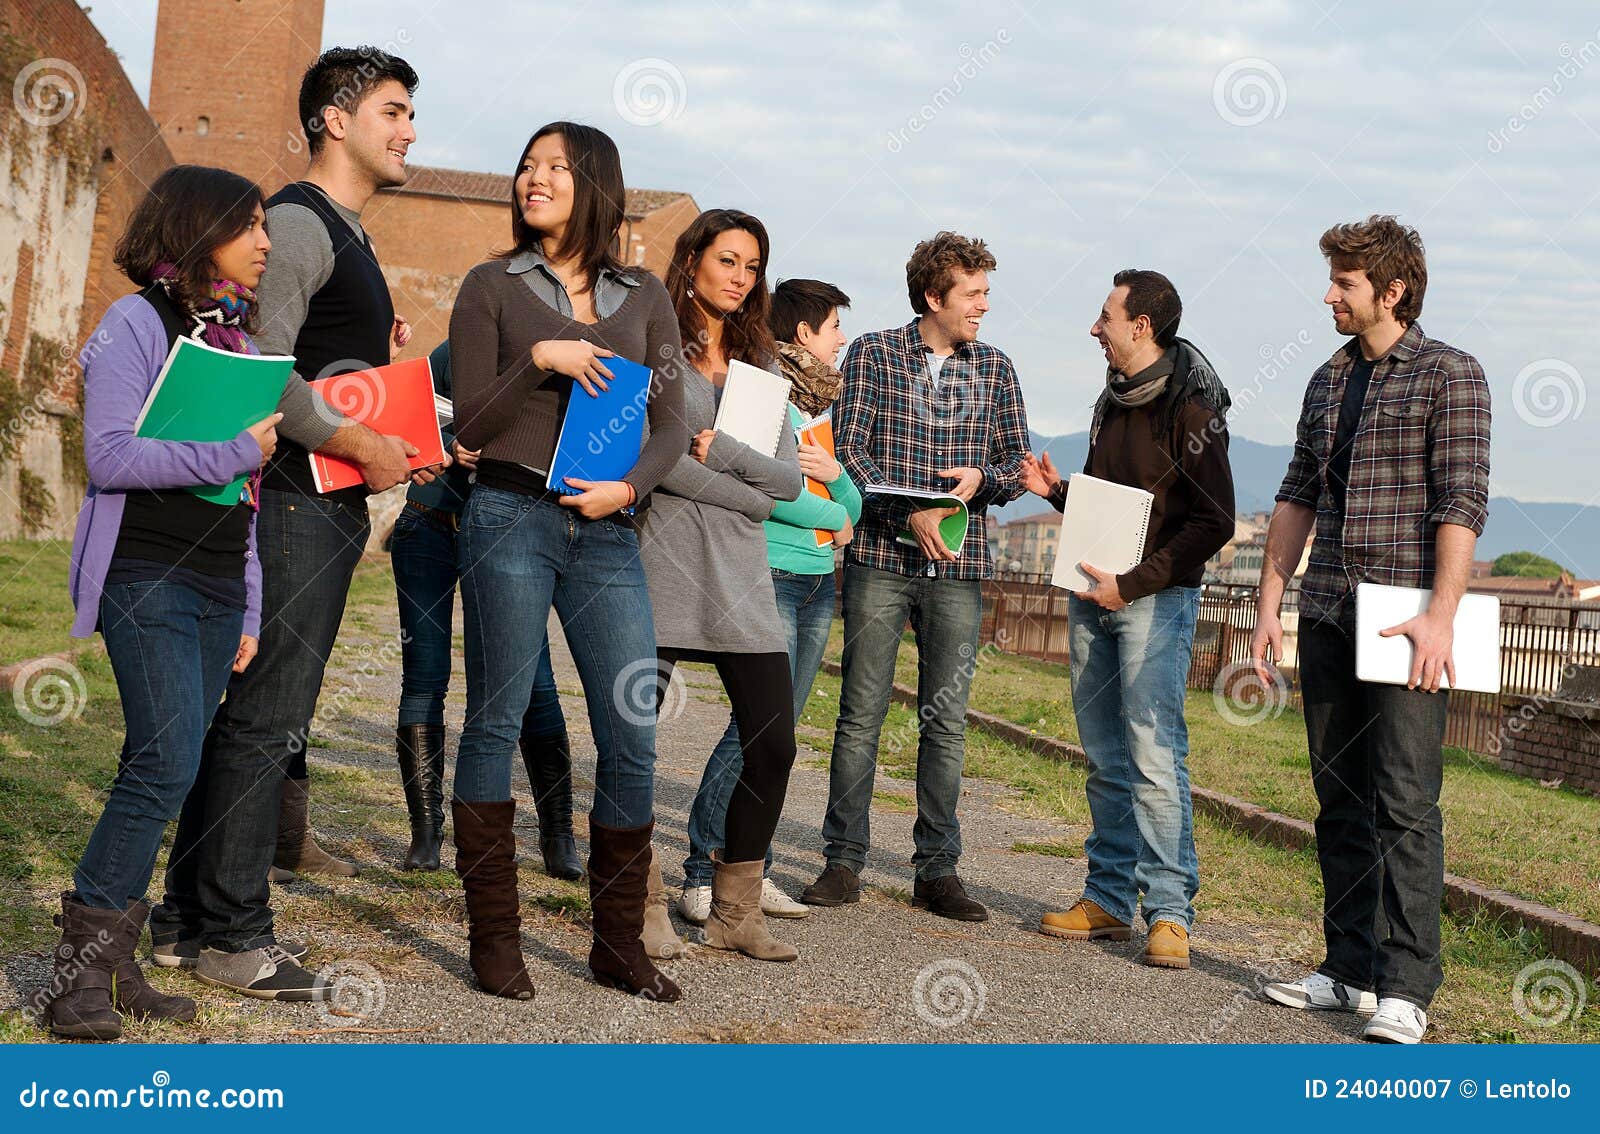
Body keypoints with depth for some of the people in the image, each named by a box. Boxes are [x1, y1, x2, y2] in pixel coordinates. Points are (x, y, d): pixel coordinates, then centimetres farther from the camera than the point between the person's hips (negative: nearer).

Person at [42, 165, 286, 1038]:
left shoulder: (239, 337, 18)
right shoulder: (138, 322, -3)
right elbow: (109, 452, -15)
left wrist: (249, 610, 16)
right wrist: (237, 452, -15)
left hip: (218, 590, 7)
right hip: (147, 580, -7)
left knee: (162, 775, 4)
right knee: (168, 766, -15)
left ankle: (111, 962, 9)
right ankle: (80, 968, -6)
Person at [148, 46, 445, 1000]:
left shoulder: (349, 239, 22)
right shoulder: (297, 222, -9)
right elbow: (258, 367, -20)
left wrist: (385, 352, 14)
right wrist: (359, 445, -18)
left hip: (330, 505, 10)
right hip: (295, 499, -10)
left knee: (252, 711, 12)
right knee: (266, 716, -8)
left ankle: (193, 918, 19)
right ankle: (231, 935, -2)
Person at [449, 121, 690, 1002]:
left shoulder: (644, 299, 13)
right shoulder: (492, 286, 6)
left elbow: (671, 426, 9)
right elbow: (470, 425, 1)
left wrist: (628, 486, -8)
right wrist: (539, 361, -13)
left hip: (607, 532, 2)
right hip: (511, 520, -2)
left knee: (632, 736, -1)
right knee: (496, 723, 0)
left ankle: (618, 942, 12)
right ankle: (493, 936, 10)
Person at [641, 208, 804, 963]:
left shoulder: (760, 364, 17)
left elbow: (790, 479, 8)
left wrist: (719, 452, -8)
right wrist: (747, 494, -7)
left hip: (742, 576, 5)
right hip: (663, 567, -5)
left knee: (773, 744, 1)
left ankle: (736, 913, 12)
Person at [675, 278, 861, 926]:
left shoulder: (822, 406, 19)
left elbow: (854, 508, 17)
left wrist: (834, 473, -5)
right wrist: (832, 519, -3)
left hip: (818, 583, 8)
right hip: (768, 576, -8)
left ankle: (749, 872, 11)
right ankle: (703, 877, -7)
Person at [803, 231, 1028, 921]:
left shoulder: (995, 369, 12)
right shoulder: (873, 354, 3)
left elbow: (1018, 462, 13)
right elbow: (849, 449, -5)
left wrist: (981, 477, -9)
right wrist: (910, 511, -16)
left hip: (959, 564, 2)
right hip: (880, 556, -2)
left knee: (946, 720, 3)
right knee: (862, 713, -1)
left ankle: (937, 870, 10)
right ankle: (843, 863, 7)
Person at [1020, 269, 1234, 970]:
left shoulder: (1189, 407, -10)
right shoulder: (1112, 402, 15)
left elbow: (1213, 522, -15)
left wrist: (1134, 583, -18)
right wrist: (1057, 492, 6)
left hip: (1155, 599, -8)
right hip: (1095, 597, 8)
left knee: (1154, 756, -10)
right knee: (1105, 760, 10)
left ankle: (1170, 912, -6)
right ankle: (1108, 899, 16)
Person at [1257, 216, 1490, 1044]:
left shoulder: (1449, 376, -4)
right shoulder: (1329, 381, 15)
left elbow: (1462, 502, -12)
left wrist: (1440, 617, -20)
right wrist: (1269, 602, 12)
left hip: (1408, 620, -7)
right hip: (1327, 617, 7)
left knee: (1406, 803, -9)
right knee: (1339, 801, 9)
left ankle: (1406, 990, -8)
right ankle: (1352, 969, 17)